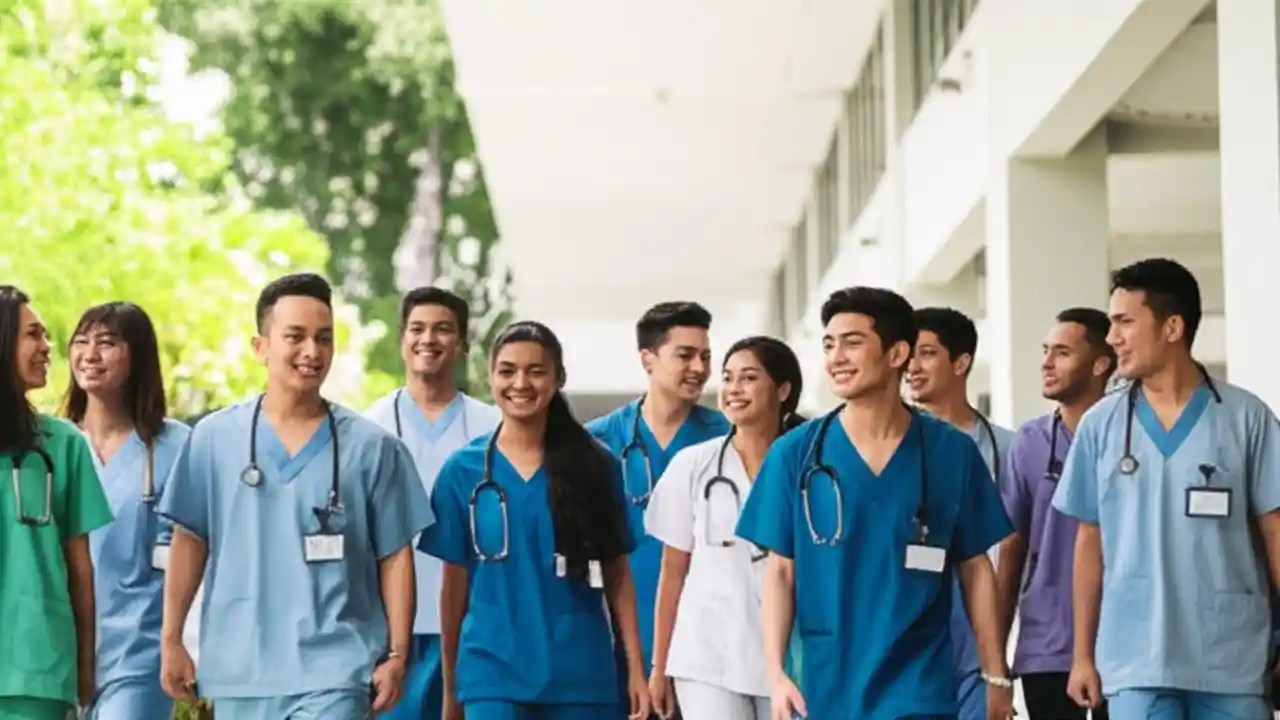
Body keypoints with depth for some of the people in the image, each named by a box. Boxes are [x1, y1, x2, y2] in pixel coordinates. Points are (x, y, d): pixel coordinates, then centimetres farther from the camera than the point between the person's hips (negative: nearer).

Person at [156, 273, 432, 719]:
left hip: (334, 670, -2)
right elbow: (190, 541, 8)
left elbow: (395, 555, 3)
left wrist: (396, 654, -2)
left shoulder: (372, 448, 1)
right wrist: (171, 640, 5)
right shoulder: (214, 438, 3)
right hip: (238, 669, 2)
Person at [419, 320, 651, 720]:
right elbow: (455, 582, 6)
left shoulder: (595, 466, 3)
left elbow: (617, 574, 5)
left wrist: (635, 668, 0)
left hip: (580, 675, 1)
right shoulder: (464, 470, 2)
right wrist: (451, 688, 8)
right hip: (492, 673, -1)